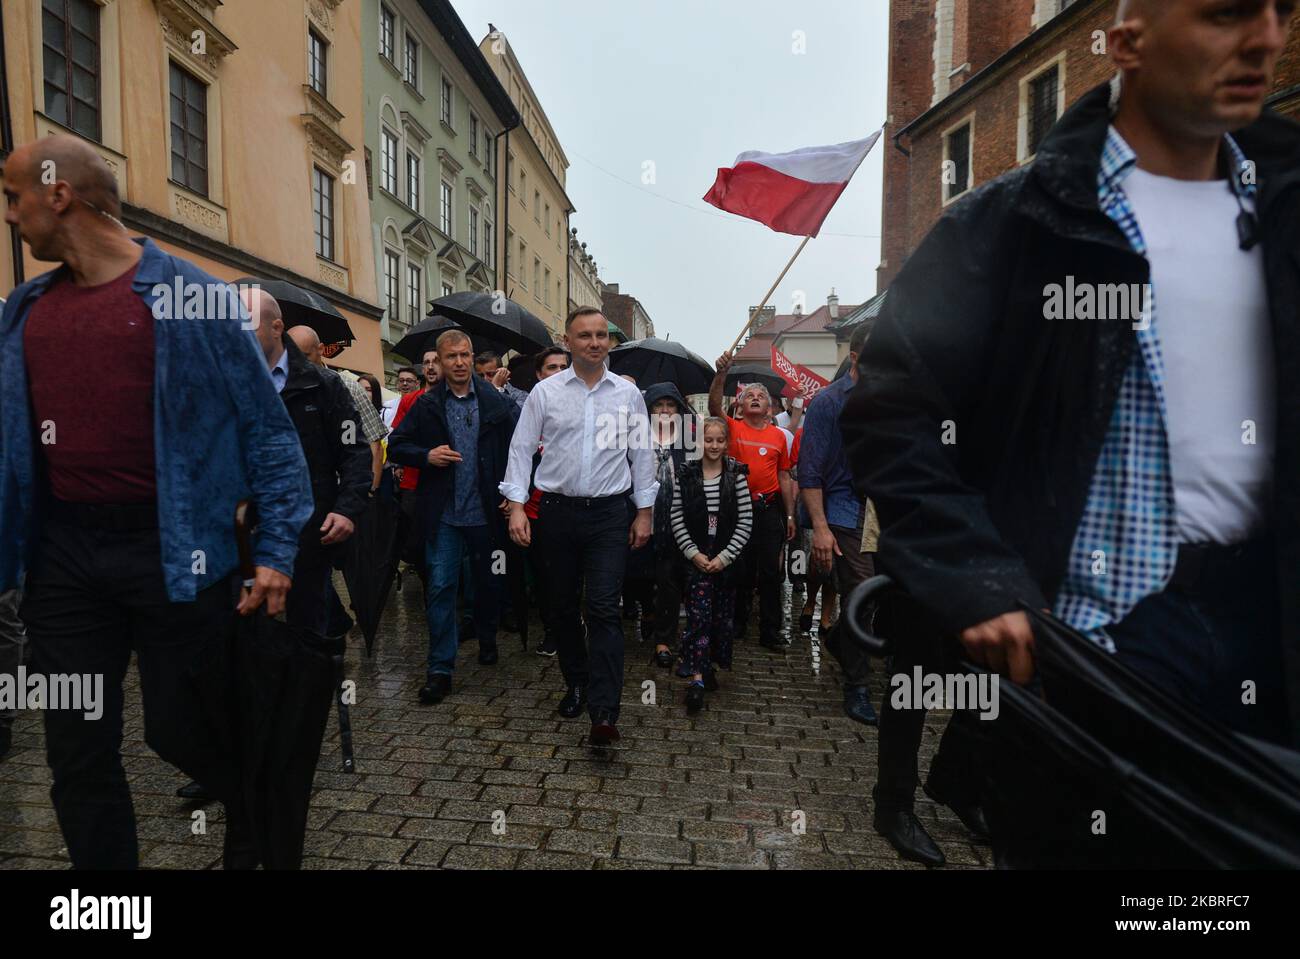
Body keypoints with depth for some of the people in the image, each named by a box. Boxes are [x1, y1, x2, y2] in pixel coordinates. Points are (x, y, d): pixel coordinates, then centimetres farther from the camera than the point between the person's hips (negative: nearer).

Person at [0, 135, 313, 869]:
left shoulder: (189, 296, -7)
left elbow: (266, 429, -8)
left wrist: (278, 551, -13)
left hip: (170, 548, -5)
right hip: (64, 552, 5)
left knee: (181, 730, 7)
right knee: (77, 752, 11)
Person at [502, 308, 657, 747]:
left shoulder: (628, 394, 5)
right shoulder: (545, 392, 2)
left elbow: (641, 455, 9)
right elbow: (521, 449, 2)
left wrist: (644, 511, 7)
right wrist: (516, 505, -7)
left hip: (609, 514, -1)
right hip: (557, 511, 1)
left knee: (604, 608, -9)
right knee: (562, 605, 11)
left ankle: (604, 711, -9)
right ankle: (576, 683, 31)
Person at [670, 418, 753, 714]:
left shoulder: (736, 475, -1)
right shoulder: (685, 476, 0)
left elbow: (745, 522, -3)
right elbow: (677, 520, 1)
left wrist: (724, 556, -9)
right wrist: (694, 553, -8)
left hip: (727, 559, 1)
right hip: (697, 557, -1)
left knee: (722, 614, 7)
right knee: (699, 613, -10)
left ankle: (710, 666, 24)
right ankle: (697, 678, -12)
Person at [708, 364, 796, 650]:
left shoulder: (778, 435, 9)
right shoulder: (733, 428, 3)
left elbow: (784, 478, 11)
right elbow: (714, 406, -16)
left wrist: (790, 515, 8)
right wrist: (722, 373, -28)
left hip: (769, 509, 2)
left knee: (770, 572, 4)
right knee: (740, 571, 9)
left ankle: (770, 631, 12)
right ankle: (737, 623, 24)